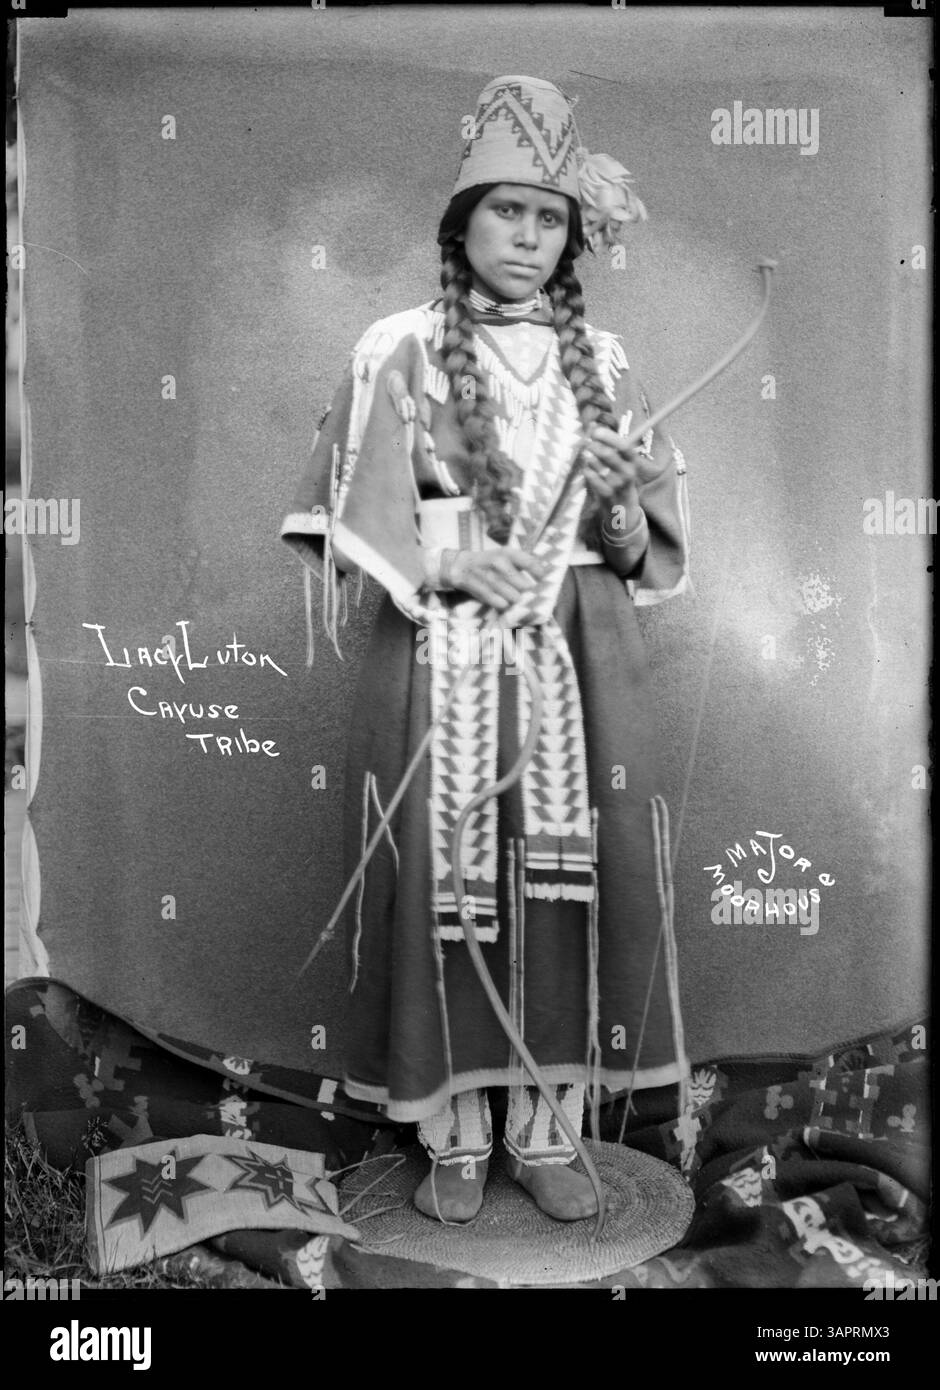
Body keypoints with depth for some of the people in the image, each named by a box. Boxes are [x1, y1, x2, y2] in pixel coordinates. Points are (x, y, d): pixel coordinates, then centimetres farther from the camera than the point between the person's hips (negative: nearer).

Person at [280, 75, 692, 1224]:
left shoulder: (599, 360, 13)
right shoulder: (400, 350, 4)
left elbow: (645, 548, 12)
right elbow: (344, 517, 0)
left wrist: (617, 504, -10)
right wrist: (440, 562, -16)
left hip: (577, 659, 3)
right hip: (439, 656, -2)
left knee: (573, 877, 1)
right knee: (448, 876, -2)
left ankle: (547, 1131, 19)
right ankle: (454, 1136, 18)